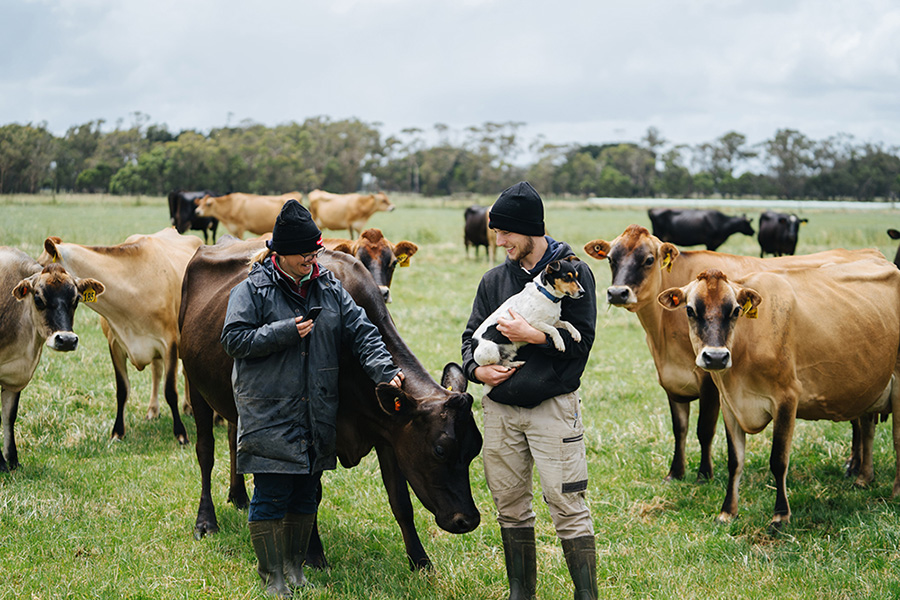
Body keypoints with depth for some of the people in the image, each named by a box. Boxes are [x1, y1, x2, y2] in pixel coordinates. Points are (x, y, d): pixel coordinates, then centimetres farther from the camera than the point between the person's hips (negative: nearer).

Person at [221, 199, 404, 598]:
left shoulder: (329, 289, 9)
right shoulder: (252, 290, -5)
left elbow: (361, 330, 5)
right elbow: (234, 340, -11)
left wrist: (385, 370, -10)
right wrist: (285, 333, -19)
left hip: (317, 415, 5)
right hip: (269, 413, -5)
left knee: (306, 494, 13)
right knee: (271, 497, -2)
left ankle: (295, 566, 30)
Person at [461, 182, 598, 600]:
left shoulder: (573, 271, -3)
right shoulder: (494, 279, 11)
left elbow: (581, 339, -8)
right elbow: (472, 334, 13)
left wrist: (531, 335, -16)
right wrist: (476, 369, -6)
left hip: (553, 405, -5)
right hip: (500, 408, 5)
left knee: (566, 503, -6)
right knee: (509, 504, 10)